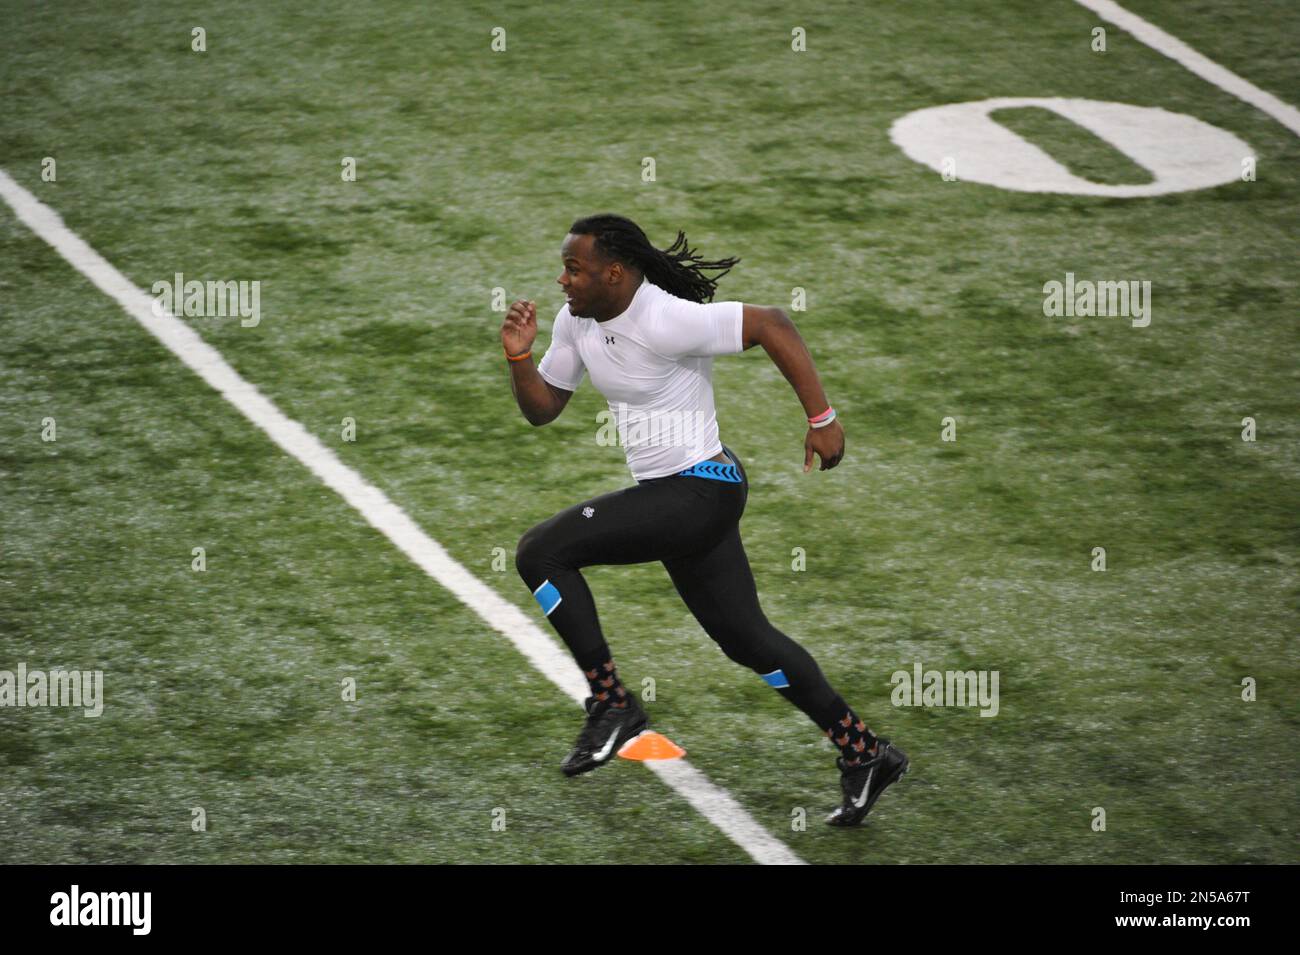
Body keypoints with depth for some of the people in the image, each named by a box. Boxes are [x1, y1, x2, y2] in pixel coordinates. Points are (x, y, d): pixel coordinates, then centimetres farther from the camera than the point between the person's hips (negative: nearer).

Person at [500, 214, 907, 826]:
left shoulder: (666, 322, -22)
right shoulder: (576, 321, 5)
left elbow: (773, 325, -22)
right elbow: (542, 409, 13)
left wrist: (822, 419, -21)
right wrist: (519, 356, -6)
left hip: (699, 491, -10)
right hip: (668, 497, 10)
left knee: (540, 552, -15)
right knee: (746, 638, 14)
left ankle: (610, 704, -7)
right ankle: (864, 755, 22)